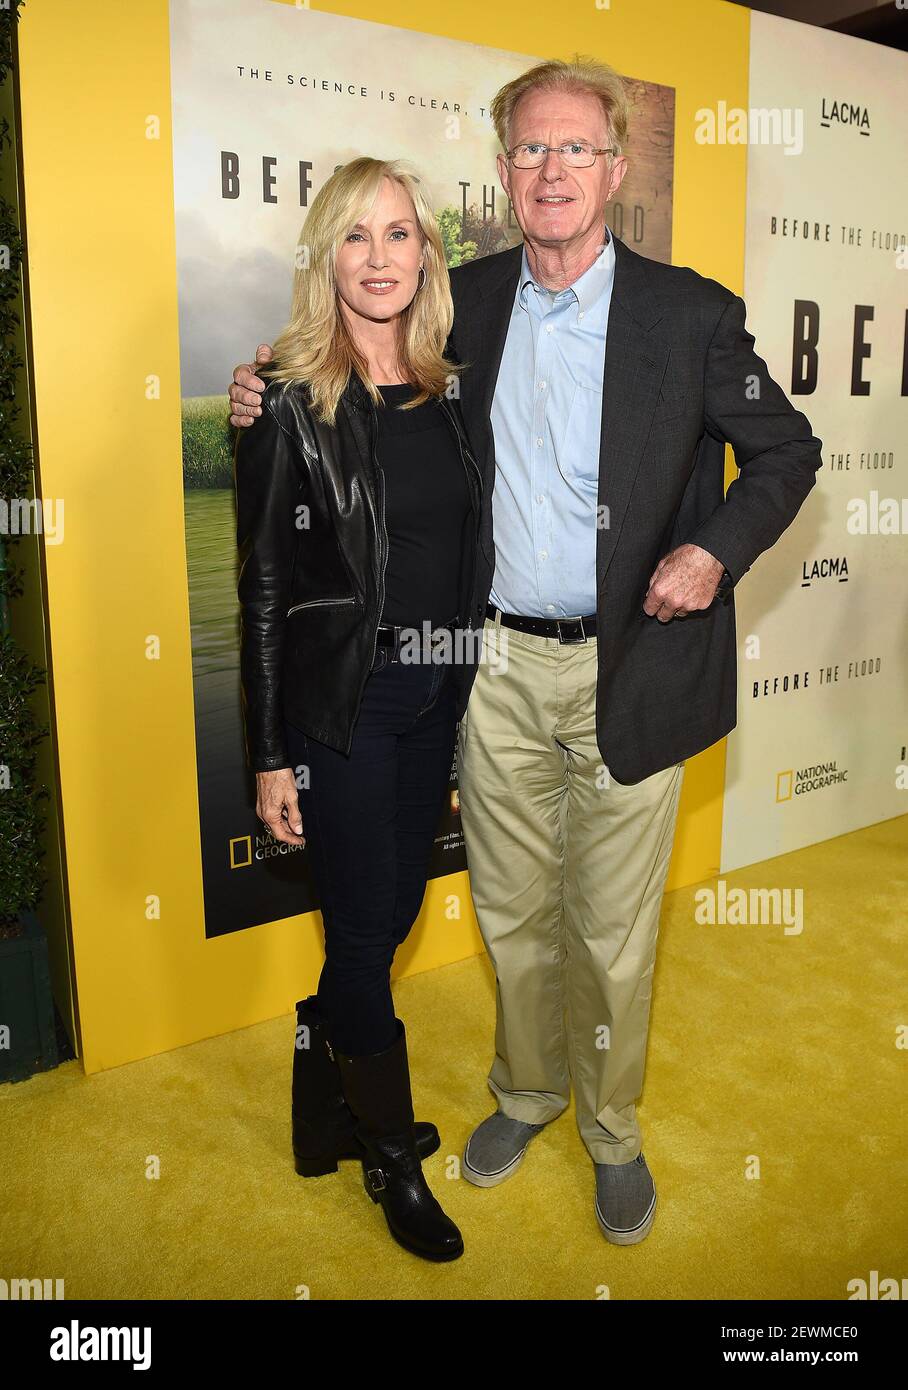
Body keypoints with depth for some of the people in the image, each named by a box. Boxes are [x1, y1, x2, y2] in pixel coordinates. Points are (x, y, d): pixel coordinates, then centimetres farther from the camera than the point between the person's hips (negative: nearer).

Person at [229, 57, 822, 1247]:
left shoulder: (691, 314, -4)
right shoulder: (465, 302, 5)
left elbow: (786, 451, 4)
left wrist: (716, 548, -14)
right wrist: (276, 401, 2)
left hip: (628, 674, -3)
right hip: (498, 667, 3)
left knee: (612, 929, 10)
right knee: (511, 910, 17)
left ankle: (612, 1127, 35)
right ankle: (527, 1089, 42)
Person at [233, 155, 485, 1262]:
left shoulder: (448, 392, 7)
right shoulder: (290, 403, -9)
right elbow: (262, 588, -9)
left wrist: (463, 686, 10)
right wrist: (270, 757, -10)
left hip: (435, 693, 6)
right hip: (338, 701, -6)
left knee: (391, 910, 17)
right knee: (366, 930, 5)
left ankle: (321, 1107, 43)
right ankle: (392, 1156, 30)